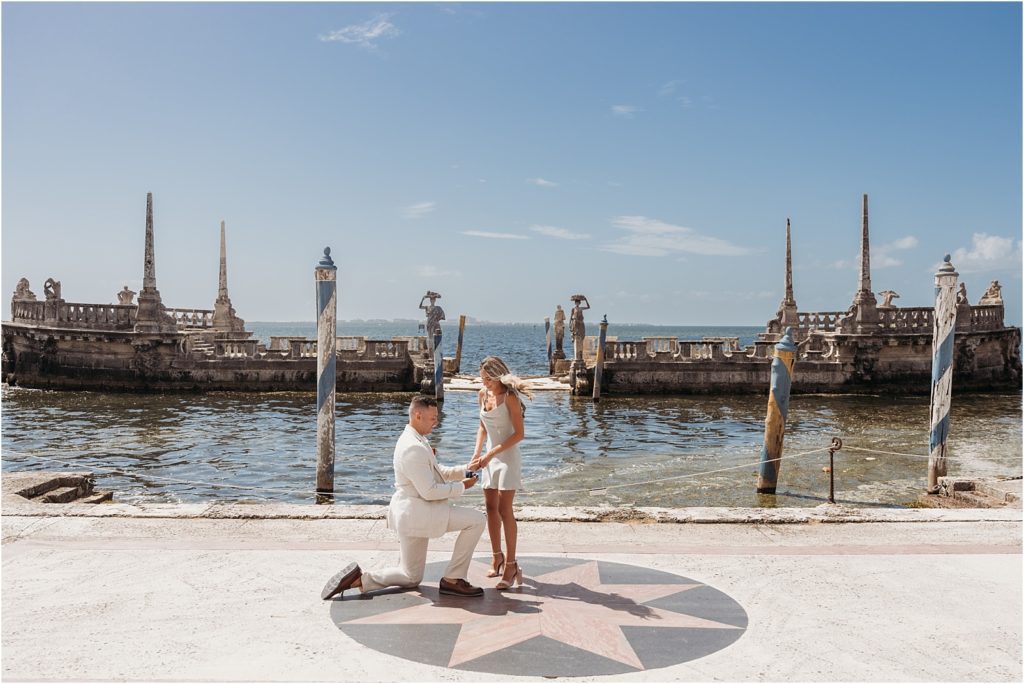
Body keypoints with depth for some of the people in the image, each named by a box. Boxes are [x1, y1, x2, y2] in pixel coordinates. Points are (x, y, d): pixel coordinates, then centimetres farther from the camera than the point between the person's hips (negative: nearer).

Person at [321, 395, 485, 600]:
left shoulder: (415, 440, 11)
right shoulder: (414, 448, -21)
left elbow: (437, 472, 18)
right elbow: (429, 491, -22)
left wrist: (464, 470, 3)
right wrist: (461, 486, -13)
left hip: (411, 513, 11)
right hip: (417, 513, -11)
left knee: (411, 578, 20)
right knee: (476, 520, -13)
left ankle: (359, 578, 11)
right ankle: (452, 580, -6)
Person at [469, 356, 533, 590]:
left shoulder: (509, 397, -15)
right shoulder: (482, 395, 5)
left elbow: (518, 434, -17)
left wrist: (491, 454, -20)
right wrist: (477, 452, 3)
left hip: (508, 457, -6)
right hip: (490, 457, 6)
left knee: (505, 510, -8)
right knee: (491, 508, 9)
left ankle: (510, 565, -1)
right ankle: (497, 557, 23)